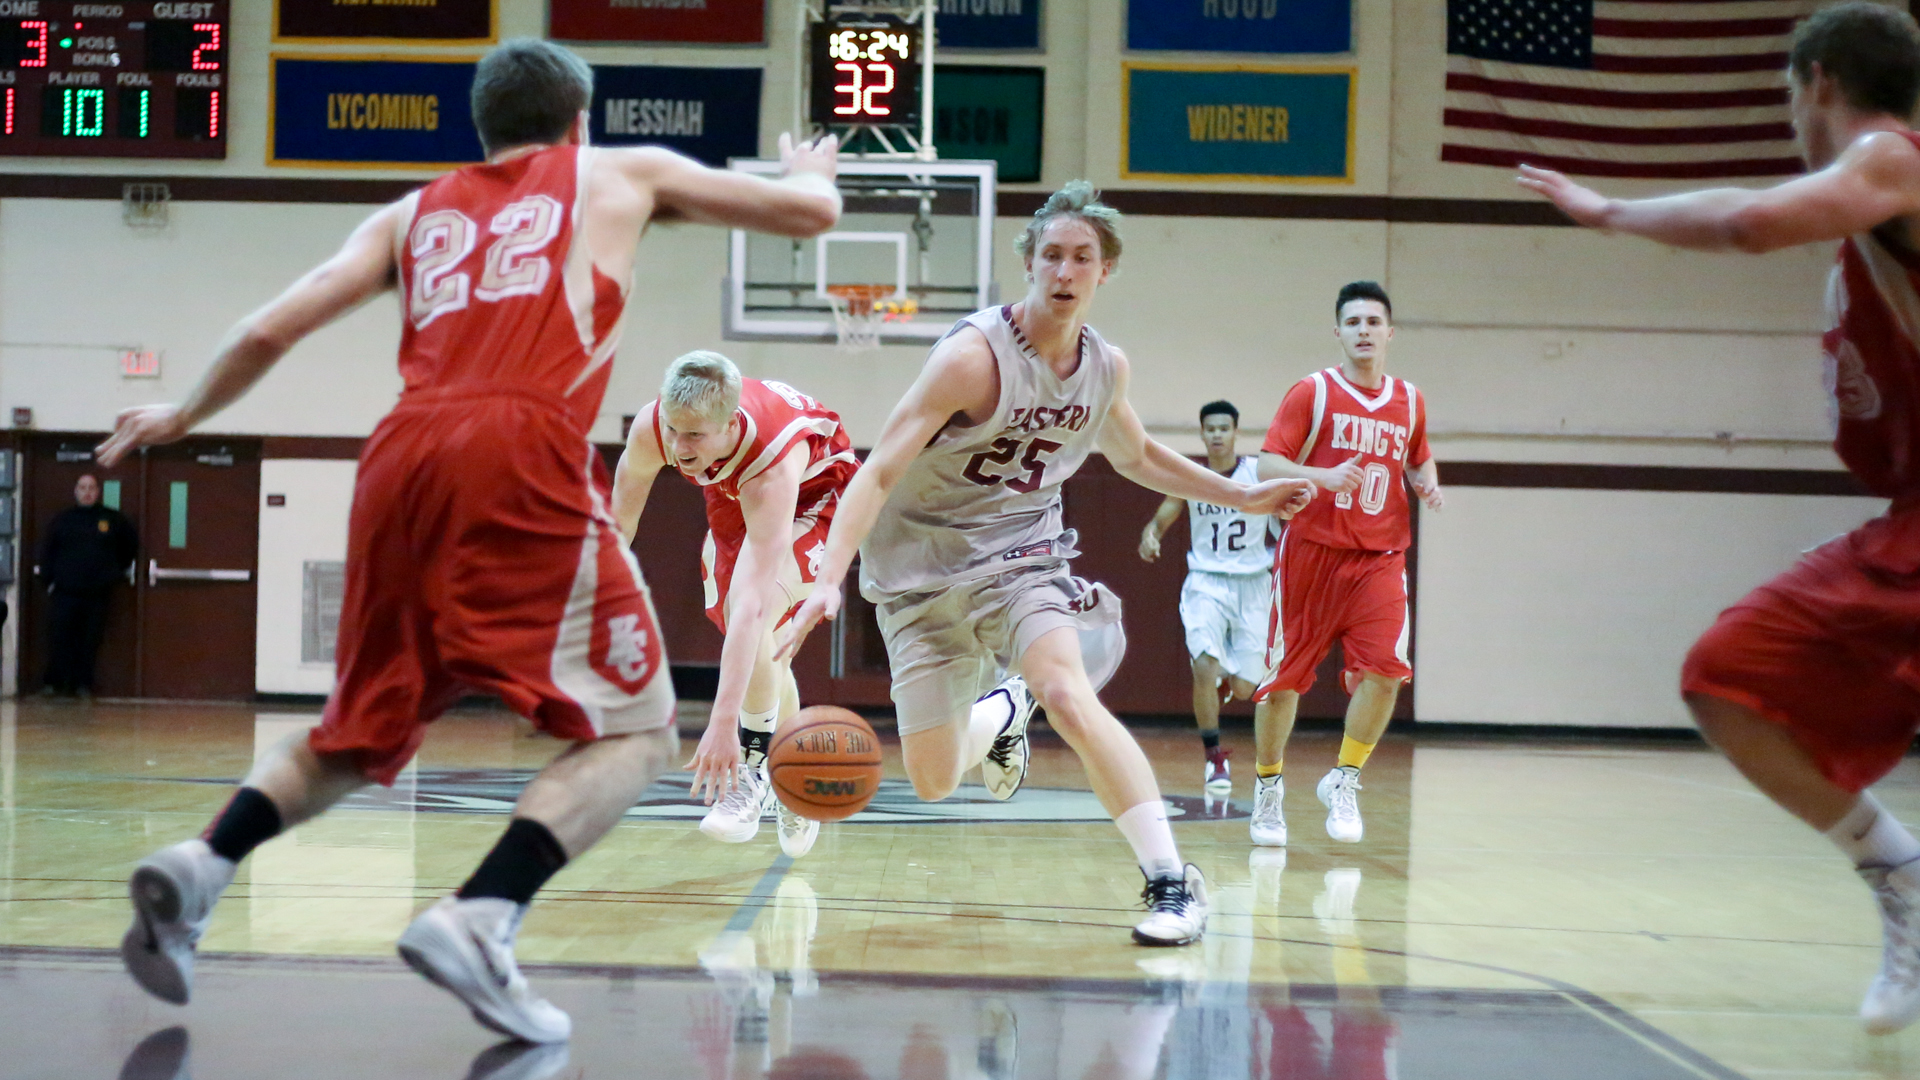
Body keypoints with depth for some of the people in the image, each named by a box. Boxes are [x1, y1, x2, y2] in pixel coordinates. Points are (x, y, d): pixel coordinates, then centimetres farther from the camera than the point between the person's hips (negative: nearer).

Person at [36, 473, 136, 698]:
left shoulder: (113, 520, 7)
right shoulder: (62, 519, 7)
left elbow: (131, 544, 19)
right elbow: (46, 551, 8)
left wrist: (116, 570, 15)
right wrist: (49, 579, -1)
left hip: (98, 594, 0)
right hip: (64, 592, 0)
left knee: (90, 642, 2)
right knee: (59, 638, -5)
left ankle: (84, 683, 10)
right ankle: (56, 682, 1)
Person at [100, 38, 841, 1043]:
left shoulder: (412, 213, 28)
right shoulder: (622, 173, 22)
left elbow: (269, 331, 21)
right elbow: (809, 212, 25)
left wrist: (183, 416, 39)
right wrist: (810, 168, 49)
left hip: (403, 460, 5)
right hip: (525, 452, -5)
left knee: (360, 728, 22)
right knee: (634, 731, 1)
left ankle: (199, 866, 1)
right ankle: (478, 919, -20)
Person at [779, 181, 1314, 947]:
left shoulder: (1105, 367, -2)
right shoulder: (975, 355, -22)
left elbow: (1136, 457, 20)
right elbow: (879, 473, -26)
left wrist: (1244, 497, 19)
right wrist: (827, 582, -38)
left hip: (1021, 555, 2)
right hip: (921, 567, -2)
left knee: (1068, 696, -28)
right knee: (933, 783, 2)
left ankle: (1173, 881, -23)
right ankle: (997, 726, 39)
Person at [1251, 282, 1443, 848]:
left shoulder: (1409, 401, 9)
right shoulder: (1313, 392, -3)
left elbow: (1419, 460, 26)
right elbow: (1267, 463, -8)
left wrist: (1428, 483, 3)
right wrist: (1325, 476, -24)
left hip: (1379, 556, 2)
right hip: (1311, 550, -2)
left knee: (1385, 668, -16)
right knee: (1284, 675, 4)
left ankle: (1343, 781, 3)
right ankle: (1268, 785, 25)